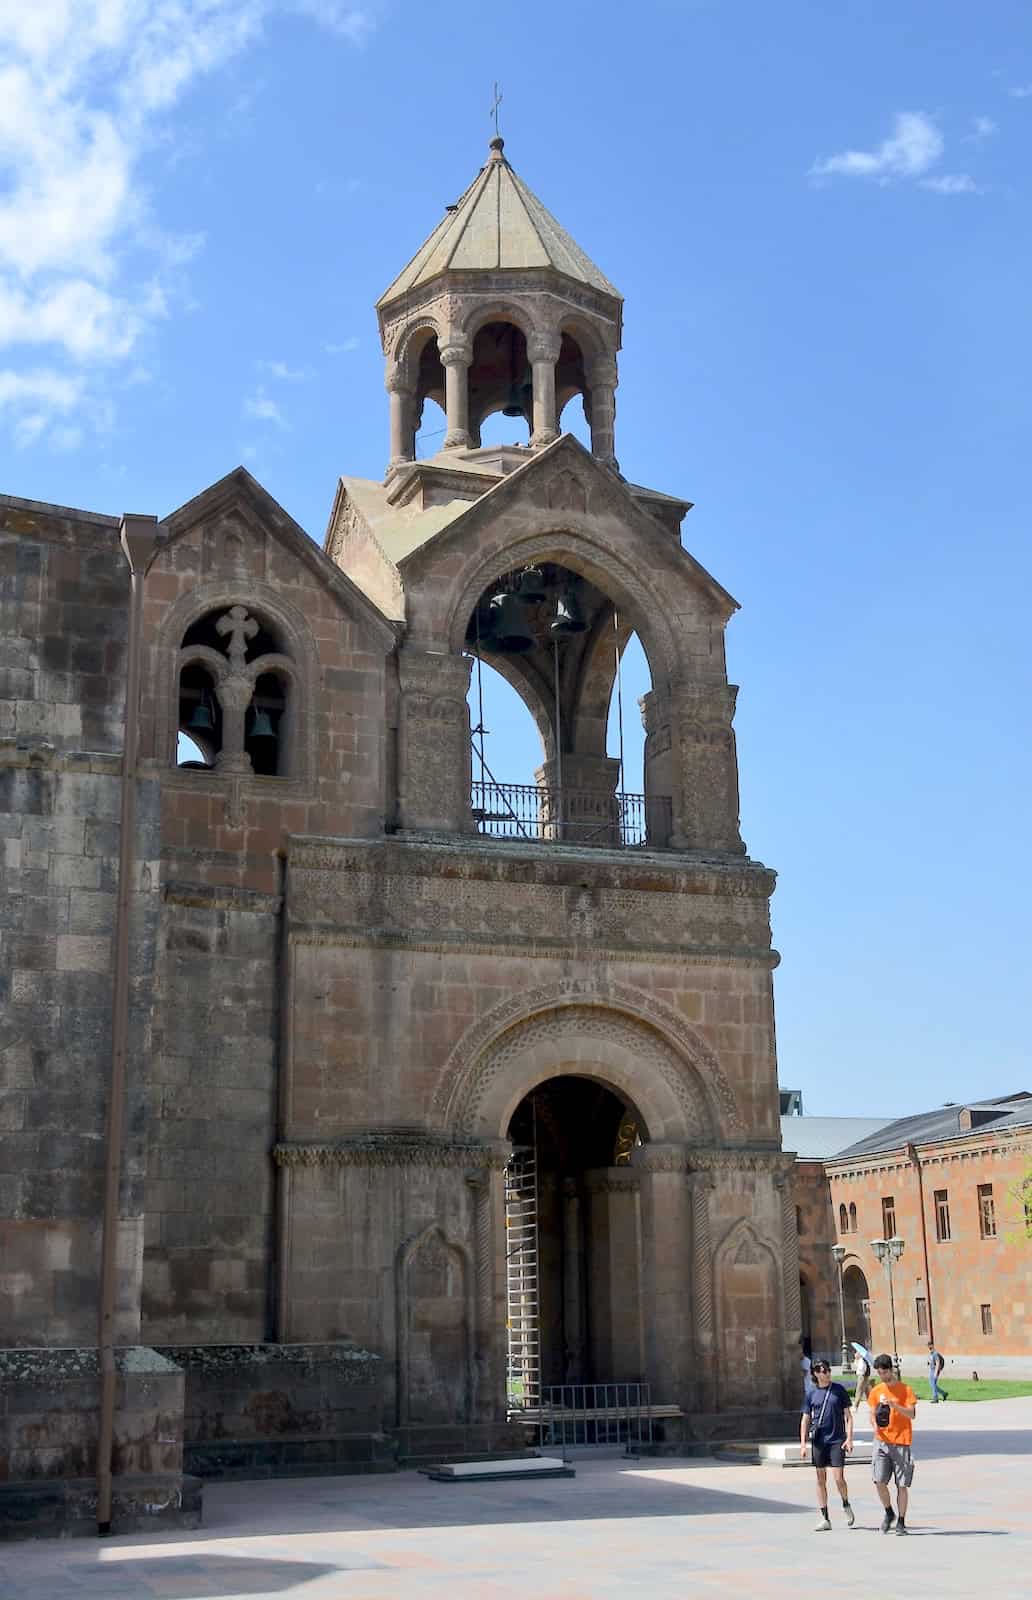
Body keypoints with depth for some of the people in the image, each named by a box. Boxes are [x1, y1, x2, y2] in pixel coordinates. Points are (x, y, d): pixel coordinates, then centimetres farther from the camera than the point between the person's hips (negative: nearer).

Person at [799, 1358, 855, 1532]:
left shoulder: (839, 1390, 2)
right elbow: (805, 1420, 8)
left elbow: (848, 1416, 4)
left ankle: (846, 1506, 21)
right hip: (818, 1441, 2)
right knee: (821, 1480, 5)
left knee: (839, 1478, -8)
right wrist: (803, 1444, 2)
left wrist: (849, 1439, -5)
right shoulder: (811, 1394, 5)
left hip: (837, 1440, -2)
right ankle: (824, 1519, 13)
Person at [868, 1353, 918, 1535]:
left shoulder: (905, 1389, -2)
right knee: (879, 1481, -8)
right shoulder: (876, 1391, 9)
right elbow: (872, 1413, 13)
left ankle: (901, 1522, 10)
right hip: (881, 1441, 3)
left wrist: (893, 1404, -24)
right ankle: (889, 1513, 16)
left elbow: (911, 1414, -11)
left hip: (901, 1442, -3)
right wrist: (875, 1424, -8)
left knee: (902, 1484, -1)